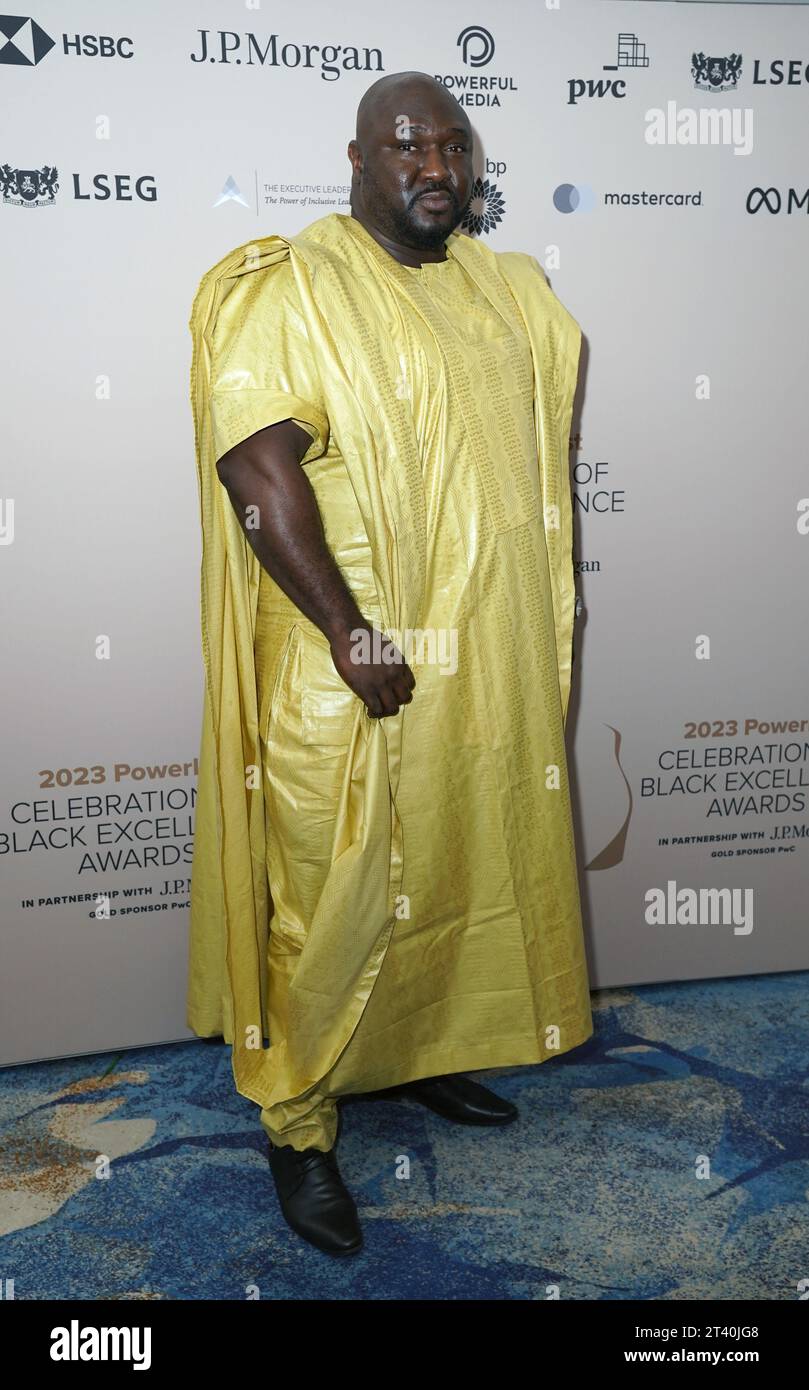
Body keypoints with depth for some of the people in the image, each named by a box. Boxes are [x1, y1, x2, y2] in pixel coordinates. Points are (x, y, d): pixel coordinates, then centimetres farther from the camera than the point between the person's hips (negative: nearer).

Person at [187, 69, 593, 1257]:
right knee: (333, 897, 2)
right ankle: (299, 1125, 21)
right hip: (353, 670, -7)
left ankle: (424, 1053, 41)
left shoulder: (504, 286, 13)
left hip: (491, 659, 7)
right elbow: (255, 464, -20)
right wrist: (350, 632, -24)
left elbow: (563, 385, 26)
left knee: (462, 871, 18)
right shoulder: (289, 289, -9)